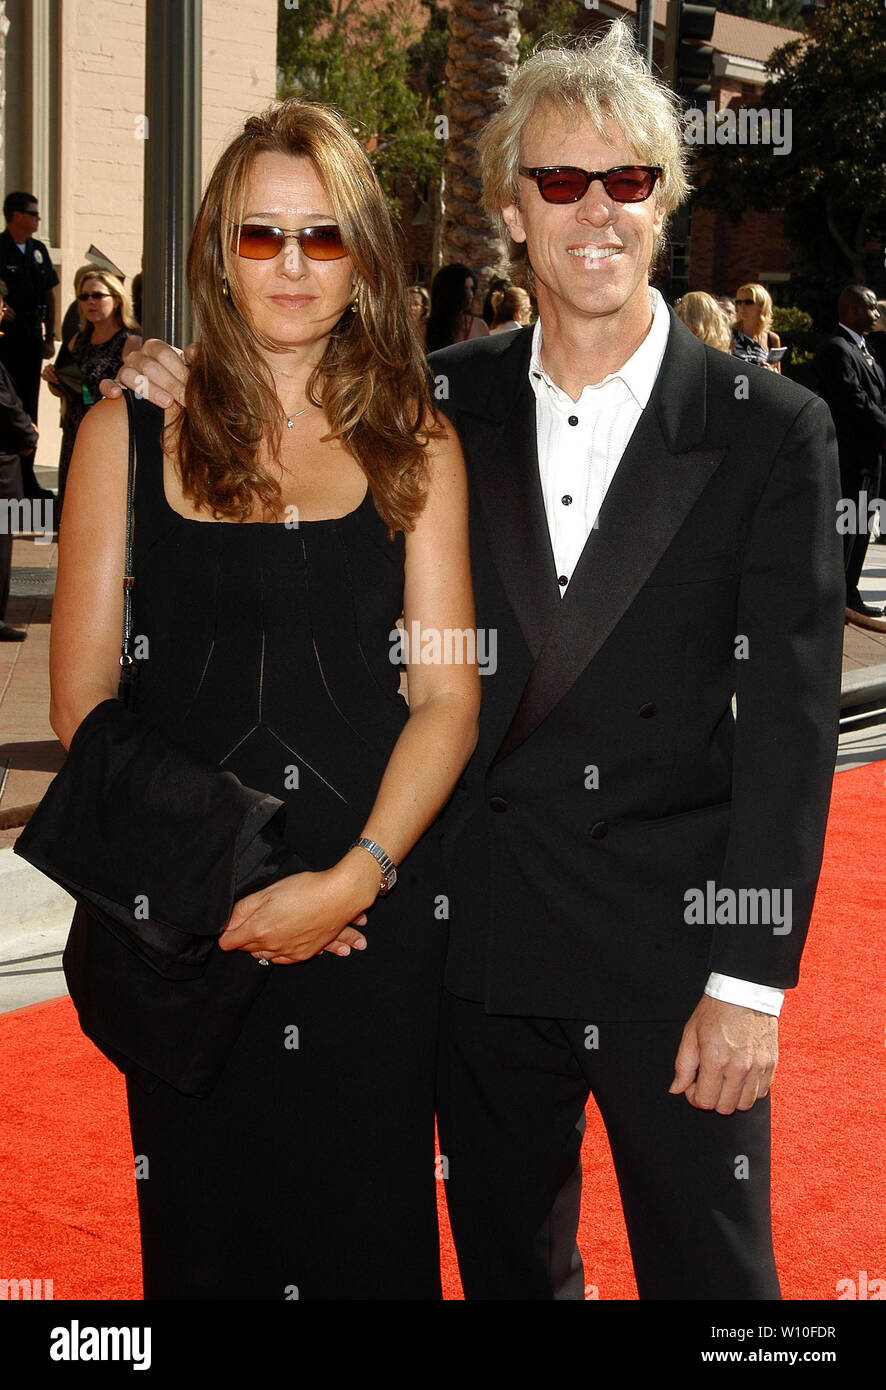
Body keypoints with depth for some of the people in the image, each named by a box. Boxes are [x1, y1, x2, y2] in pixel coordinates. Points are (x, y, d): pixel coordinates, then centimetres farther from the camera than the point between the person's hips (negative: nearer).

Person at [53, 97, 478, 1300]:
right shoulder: (129, 434, 3)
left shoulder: (415, 447, 6)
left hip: (376, 901, 0)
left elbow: (446, 699, 1)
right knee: (205, 1227, 8)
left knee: (369, 1224, 6)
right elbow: (81, 701, 1)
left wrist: (352, 878, -13)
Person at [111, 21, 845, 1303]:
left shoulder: (771, 431, -5)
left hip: (674, 952, -3)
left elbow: (789, 718, -8)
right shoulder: (445, 402, 3)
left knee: (710, 1271, 9)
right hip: (481, 943, 3)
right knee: (505, 1266, 18)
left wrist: (750, 979, -12)